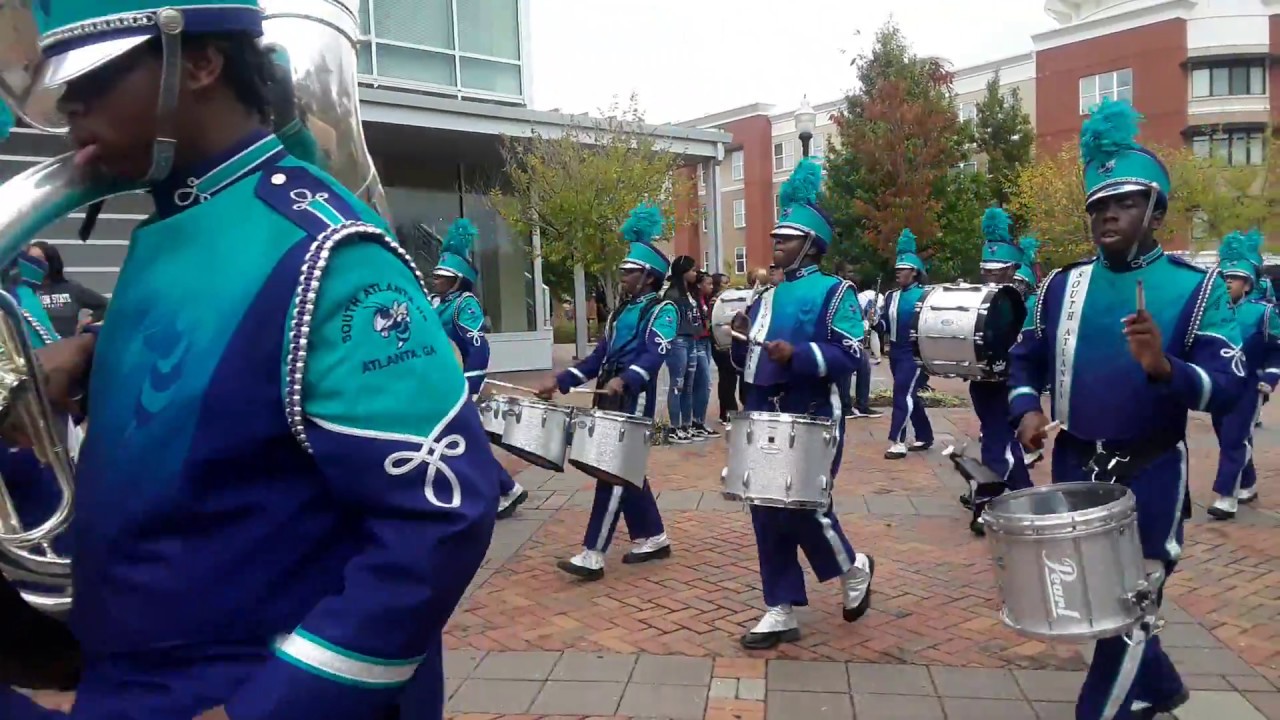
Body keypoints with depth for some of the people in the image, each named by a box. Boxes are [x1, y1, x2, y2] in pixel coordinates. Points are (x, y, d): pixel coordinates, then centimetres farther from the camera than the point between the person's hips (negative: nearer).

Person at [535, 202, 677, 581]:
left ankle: (593, 554, -8)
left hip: (634, 401, -8)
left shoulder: (662, 310, -5)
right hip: (611, 400, 9)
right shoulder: (620, 312, 19)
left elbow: (655, 353, -21)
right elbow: (599, 356, 19)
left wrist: (624, 380, -37)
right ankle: (653, 538, 26)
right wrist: (560, 381, 10)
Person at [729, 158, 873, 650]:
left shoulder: (834, 291, -5)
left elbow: (849, 356, -14)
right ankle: (781, 612, 16)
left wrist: (796, 354, -26)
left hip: (811, 421, -7)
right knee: (767, 513, 6)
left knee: (803, 508, -6)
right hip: (764, 421, 7)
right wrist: (742, 340, -3)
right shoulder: (766, 296, 15)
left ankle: (854, 569, 25)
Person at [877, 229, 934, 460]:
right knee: (909, 396, 14)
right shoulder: (891, 296, 10)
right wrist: (875, 319, -9)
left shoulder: (923, 296, -9)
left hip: (914, 354, -7)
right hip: (896, 353, 7)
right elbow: (885, 325, 11)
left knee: (902, 394, -13)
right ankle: (924, 437, 27)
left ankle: (897, 442, -11)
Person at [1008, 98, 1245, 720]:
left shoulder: (1197, 288, -7)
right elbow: (1025, 359, 11)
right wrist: (1027, 410, -8)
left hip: (1149, 478, -4)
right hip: (1075, 472, 4)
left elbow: (1229, 386, -15)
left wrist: (1165, 368, -34)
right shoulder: (1062, 285, 3)